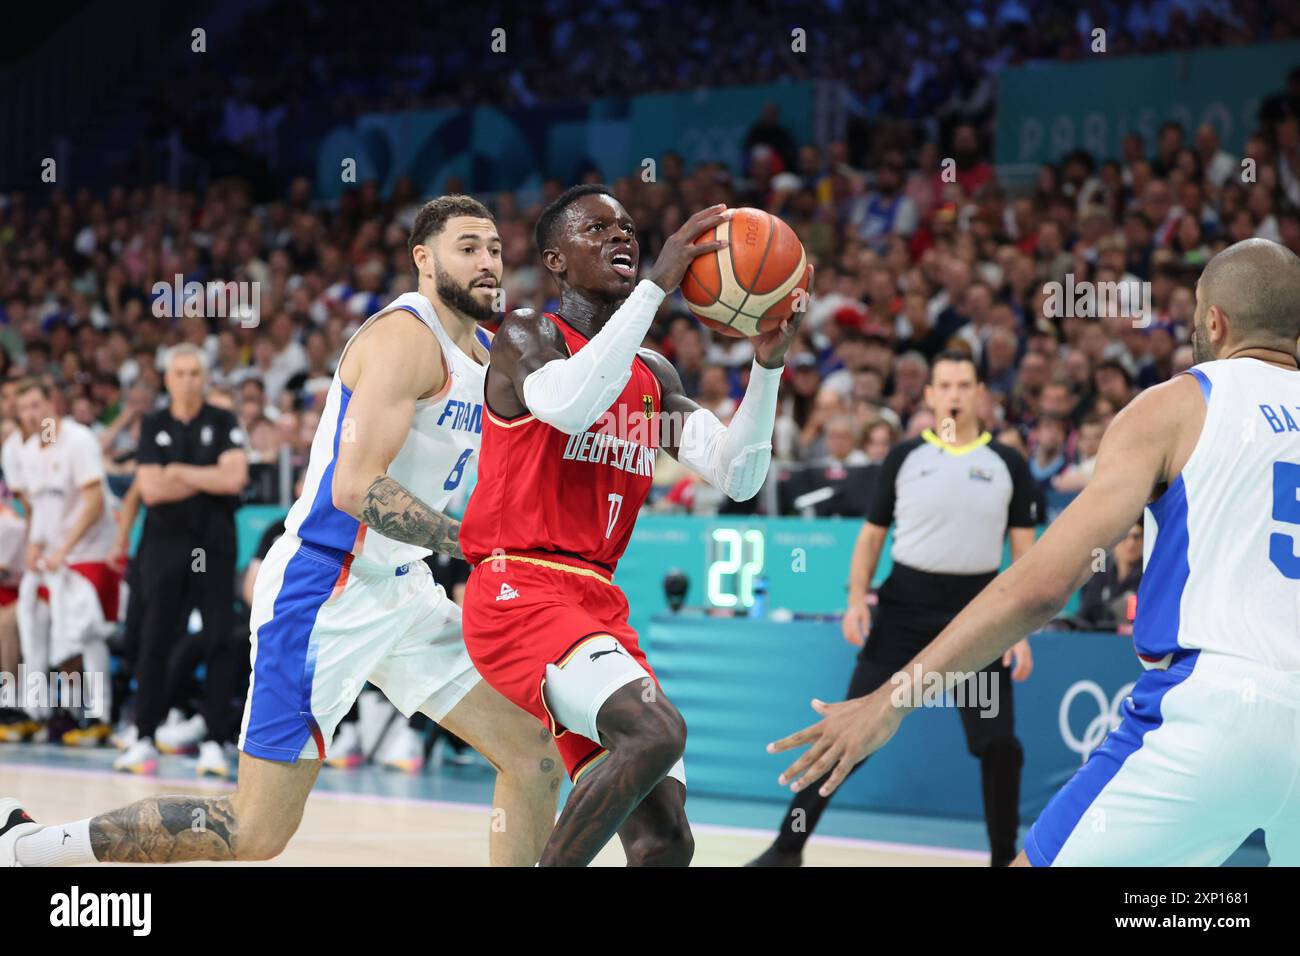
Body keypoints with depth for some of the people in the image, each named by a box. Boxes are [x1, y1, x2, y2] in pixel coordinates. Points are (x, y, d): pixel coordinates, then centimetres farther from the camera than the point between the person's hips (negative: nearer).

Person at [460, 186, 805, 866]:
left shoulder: (654, 377, 19)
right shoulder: (527, 336, -1)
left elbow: (737, 477, 10)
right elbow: (569, 403, -25)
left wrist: (768, 363, -4)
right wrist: (658, 283, -23)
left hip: (600, 605, 8)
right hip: (519, 591, -8)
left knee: (665, 841, -2)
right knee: (655, 731, -32)